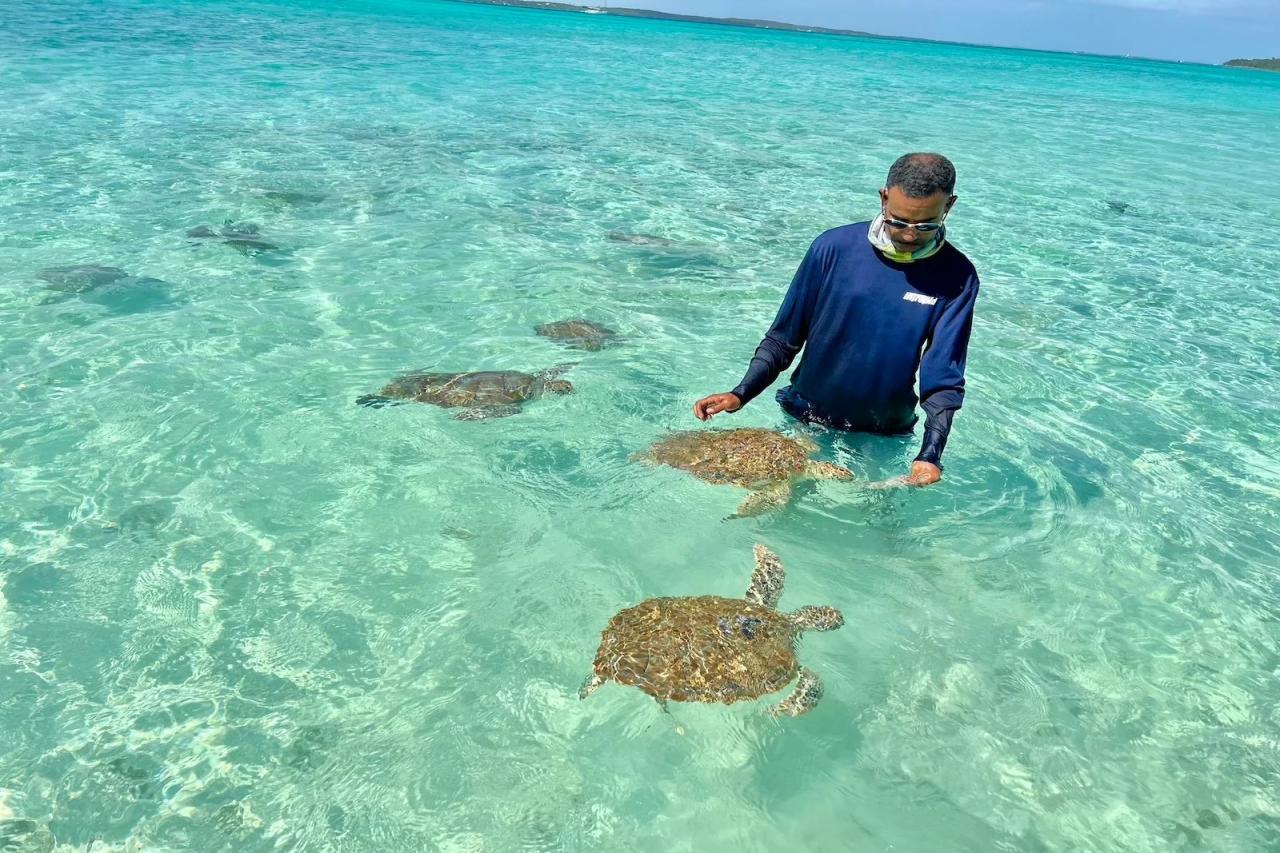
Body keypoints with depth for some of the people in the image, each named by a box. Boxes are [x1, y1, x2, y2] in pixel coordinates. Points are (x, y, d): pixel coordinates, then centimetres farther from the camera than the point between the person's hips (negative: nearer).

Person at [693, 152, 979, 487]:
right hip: (804, 420, 0)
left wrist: (931, 454, -28)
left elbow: (944, 377, -14)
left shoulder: (956, 277, -12)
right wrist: (740, 394, -18)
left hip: (884, 437, 0)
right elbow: (783, 339, -6)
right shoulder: (834, 247, -13)